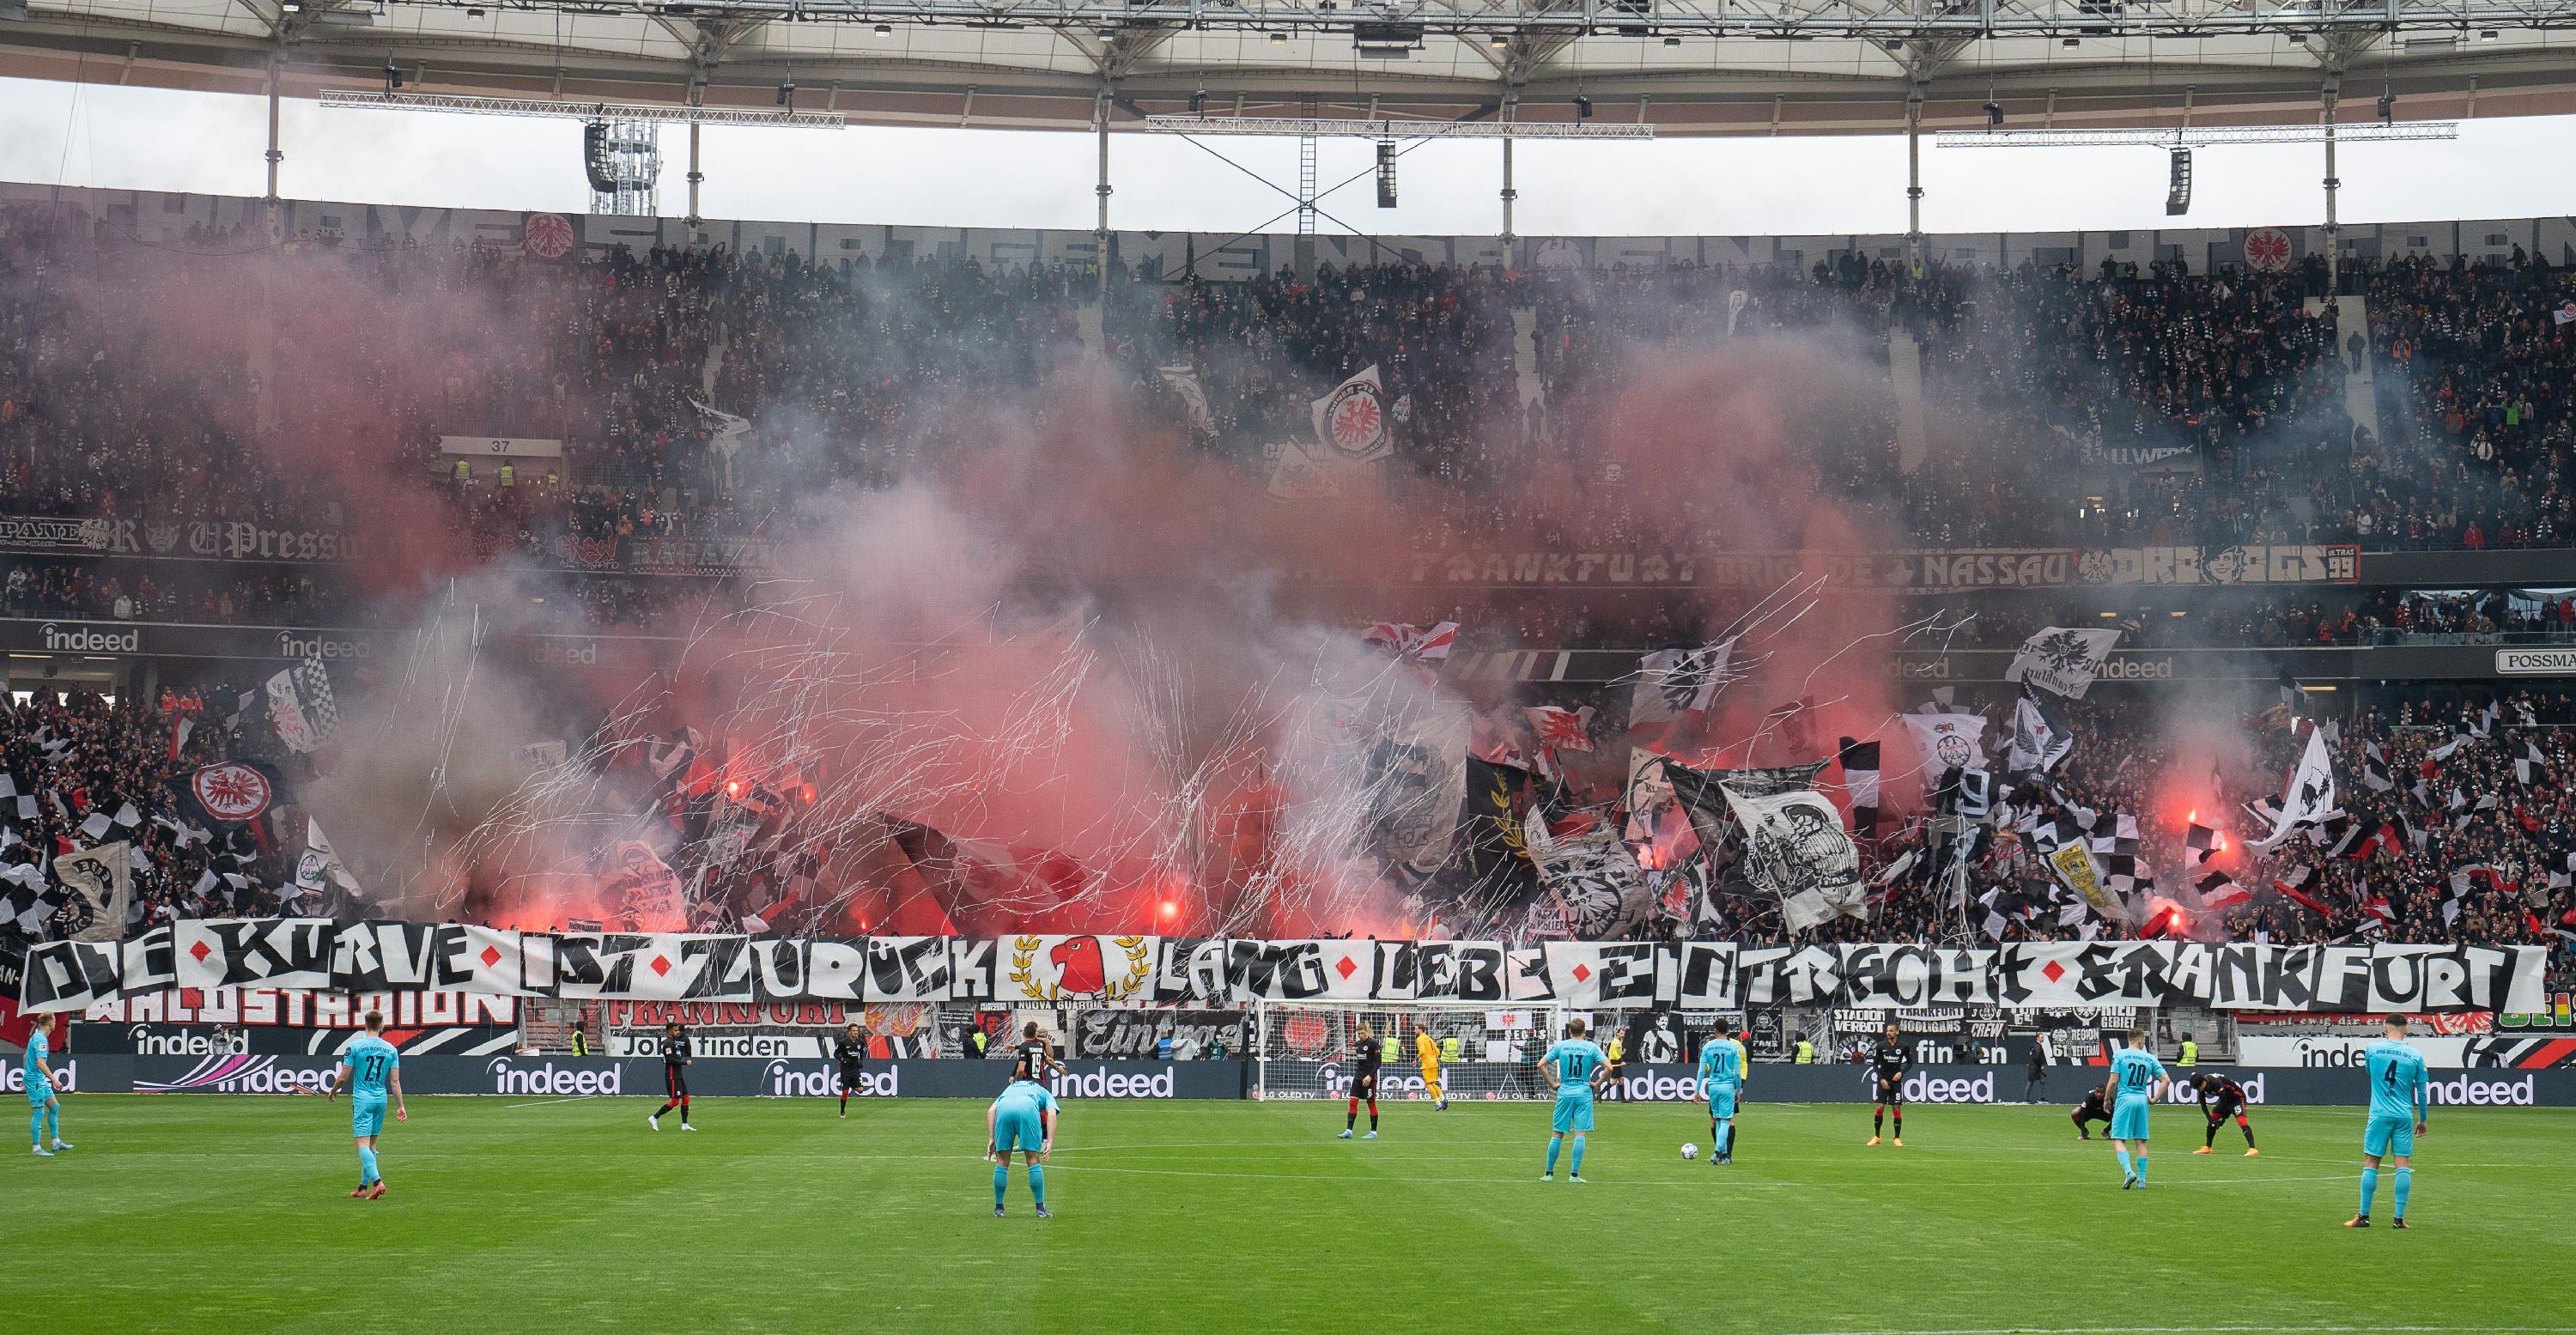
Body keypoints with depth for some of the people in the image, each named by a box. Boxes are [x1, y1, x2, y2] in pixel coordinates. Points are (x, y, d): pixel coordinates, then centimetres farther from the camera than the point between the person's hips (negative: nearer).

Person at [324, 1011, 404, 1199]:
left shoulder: (355, 1046, -7)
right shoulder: (390, 1049, 3)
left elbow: (343, 1077, -6)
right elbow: (395, 1081, 2)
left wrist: (333, 1092, 13)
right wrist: (400, 1106, 6)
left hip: (362, 1099, -4)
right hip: (381, 1099, 4)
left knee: (363, 1144, -9)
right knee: (371, 1144, 14)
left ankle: (377, 1181, -28)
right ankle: (363, 1187, 19)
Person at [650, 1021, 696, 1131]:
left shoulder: (675, 1042, 17)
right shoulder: (668, 1043, -13)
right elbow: (670, 1060, -22)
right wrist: (685, 1062, -17)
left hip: (679, 1075, 10)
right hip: (672, 1075, -10)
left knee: (686, 1097, 7)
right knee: (675, 1101, -10)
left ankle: (685, 1124, 9)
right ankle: (654, 1118, -5)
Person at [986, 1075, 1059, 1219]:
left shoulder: (1010, 1088, 43)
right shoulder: (1045, 1094, 36)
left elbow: (991, 1111, 25)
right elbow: (1051, 1114, 14)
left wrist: (991, 1139, 19)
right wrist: (1050, 1142, 5)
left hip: (1004, 1109, 2)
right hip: (1027, 1109, -2)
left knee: (1002, 1162, 13)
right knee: (1033, 1160, 8)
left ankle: (998, 1209, 19)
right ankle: (1041, 1209, 9)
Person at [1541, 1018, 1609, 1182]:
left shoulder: (1560, 1046, 3)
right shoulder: (1592, 1047, 0)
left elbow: (1541, 1065, -1)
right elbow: (1608, 1067, -7)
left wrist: (1552, 1084, 5)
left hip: (1564, 1092, 1)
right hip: (1584, 1093, -1)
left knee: (1557, 1134, 6)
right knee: (1580, 1134, -1)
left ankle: (1549, 1173, 8)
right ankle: (1574, 1174, -6)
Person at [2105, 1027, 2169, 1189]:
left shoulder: (2119, 1055, -1)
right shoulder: (2150, 1058, 6)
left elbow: (2113, 1081, -6)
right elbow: (2165, 1080, 1)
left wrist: (2106, 1099, 7)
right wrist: (2154, 1099, 9)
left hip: (2124, 1099, -3)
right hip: (2142, 1100, 3)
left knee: (2118, 1139, -1)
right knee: (2141, 1141, 10)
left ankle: (2129, 1171, -22)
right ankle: (2142, 1179, 8)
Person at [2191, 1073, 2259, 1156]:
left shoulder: (2215, 1082, -34)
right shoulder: (2201, 1086, -10)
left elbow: (2223, 1100, -31)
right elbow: (2203, 1104, -3)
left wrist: (2223, 1118, -23)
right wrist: (2210, 1119, -11)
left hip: (2237, 1098, -8)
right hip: (2226, 1099, 8)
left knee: (2241, 1120, -24)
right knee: (2212, 1120, 7)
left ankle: (2252, 1149, -33)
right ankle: (2207, 1148, 21)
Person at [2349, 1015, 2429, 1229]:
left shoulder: (2372, 1049, -1)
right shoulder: (2415, 1055, 1)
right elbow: (2422, 1091, 6)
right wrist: (2422, 1120, 15)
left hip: (2379, 1115, -1)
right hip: (2404, 1116, 1)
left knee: (2370, 1164, 4)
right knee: (2403, 1165, 2)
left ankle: (2364, 1216, 3)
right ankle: (2399, 1218, -1)